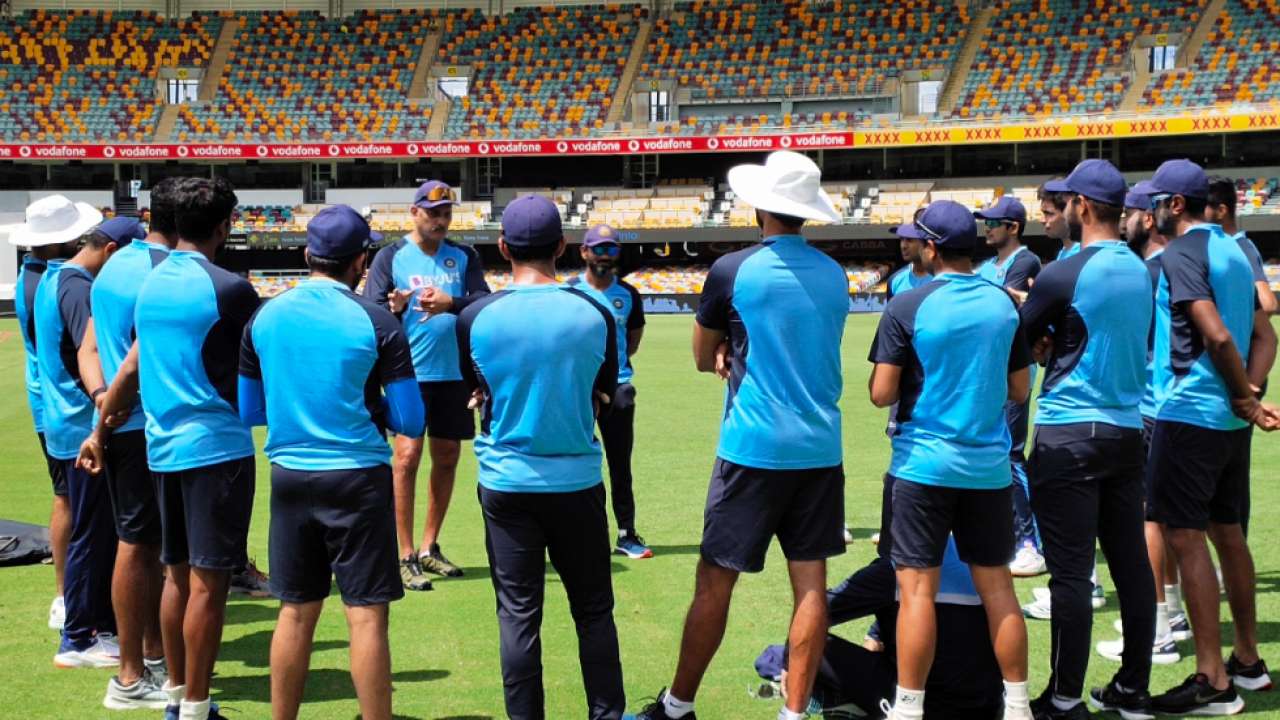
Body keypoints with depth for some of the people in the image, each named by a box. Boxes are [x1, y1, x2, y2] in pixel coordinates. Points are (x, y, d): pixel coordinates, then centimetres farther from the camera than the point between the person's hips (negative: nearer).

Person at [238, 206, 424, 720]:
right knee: (366, 616, 1)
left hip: (289, 478, 4)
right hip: (358, 477, -4)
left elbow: (248, 412, 11)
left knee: (296, 613, 14)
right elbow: (410, 422, -6)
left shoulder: (264, 318, 2)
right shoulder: (377, 323, -9)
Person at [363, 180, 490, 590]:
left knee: (447, 457, 10)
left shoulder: (464, 257, 7)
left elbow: (485, 303, -5)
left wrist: (450, 303, -24)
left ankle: (429, 548, 25)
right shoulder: (391, 257, 0)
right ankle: (405, 557, -4)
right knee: (407, 456, -11)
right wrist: (394, 307, -27)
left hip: (454, 372, 4)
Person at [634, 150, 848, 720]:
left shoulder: (733, 271, -9)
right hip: (820, 448, 5)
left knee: (715, 581, 4)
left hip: (753, 448, -4)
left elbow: (702, 357, 5)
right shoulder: (834, 274, 7)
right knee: (810, 582, 6)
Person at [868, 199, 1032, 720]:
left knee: (918, 586, 0)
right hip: (988, 466, 4)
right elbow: (1018, 389, 10)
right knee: (997, 584, 11)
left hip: (923, 464, -4)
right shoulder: (1004, 304, 5)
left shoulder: (908, 307, -10)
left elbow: (881, 393, -10)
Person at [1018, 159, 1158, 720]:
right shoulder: (1141, 272, 8)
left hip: (1069, 434, -7)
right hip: (1127, 430, 7)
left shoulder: (1062, 275, -13)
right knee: (1131, 564, 11)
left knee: (1071, 572, -3)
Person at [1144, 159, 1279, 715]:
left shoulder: (1178, 256, -13)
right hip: (1229, 419, 9)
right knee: (1226, 530, 17)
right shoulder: (1232, 252, 14)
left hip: (1188, 414, -9)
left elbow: (1218, 337, -23)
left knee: (1184, 536, -6)